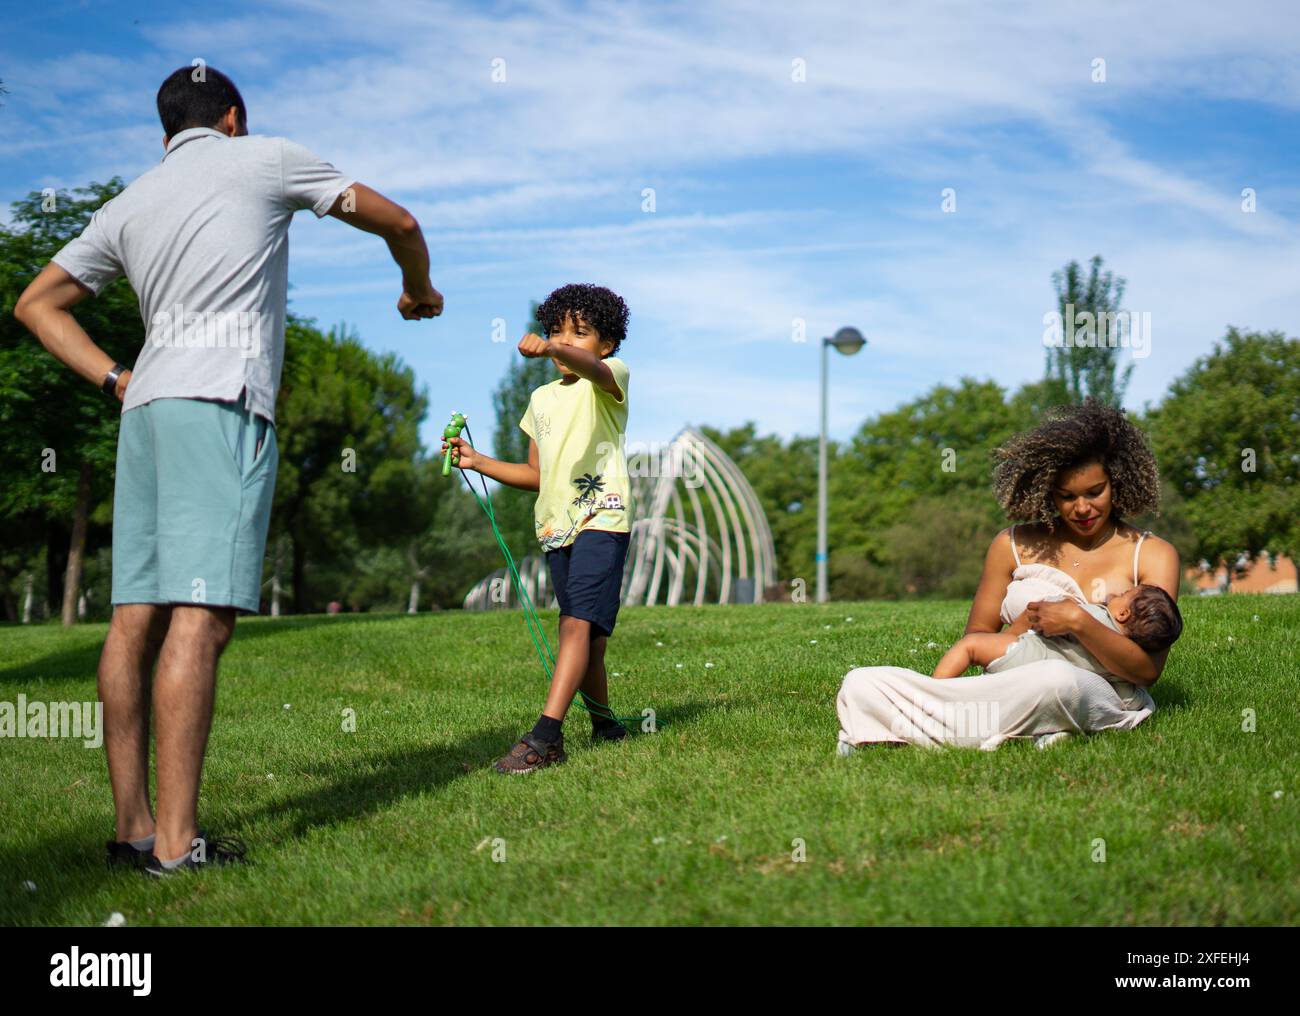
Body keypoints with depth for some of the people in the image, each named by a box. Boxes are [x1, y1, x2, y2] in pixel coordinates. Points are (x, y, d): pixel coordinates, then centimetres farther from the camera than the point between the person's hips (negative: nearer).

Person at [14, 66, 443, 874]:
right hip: (223, 399, -7)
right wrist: (419, 290, 34)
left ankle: (134, 825, 7)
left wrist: (114, 380, 20)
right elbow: (397, 221, 16)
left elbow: (36, 304, 26)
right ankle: (176, 842, -17)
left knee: (137, 616, 5)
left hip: (149, 402, 7)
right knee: (201, 617, -13)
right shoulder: (263, 160, 9)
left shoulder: (128, 205, 23)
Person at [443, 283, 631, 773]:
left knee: (578, 622, -20)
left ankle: (545, 735, -29)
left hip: (601, 518, -7)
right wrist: (478, 461, 12)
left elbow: (591, 366, -28)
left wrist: (551, 349, -48)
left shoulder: (610, 378, 0)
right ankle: (604, 724, 27)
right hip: (555, 526, 7)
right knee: (587, 637, 12)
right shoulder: (542, 399, 19)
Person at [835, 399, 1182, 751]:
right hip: (1006, 692, 3)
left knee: (1057, 680, -43)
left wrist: (1079, 622, -18)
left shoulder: (1153, 555, 8)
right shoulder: (1013, 546, 15)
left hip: (1101, 704, -2)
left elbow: (1148, 670, -1)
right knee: (861, 684, -17)